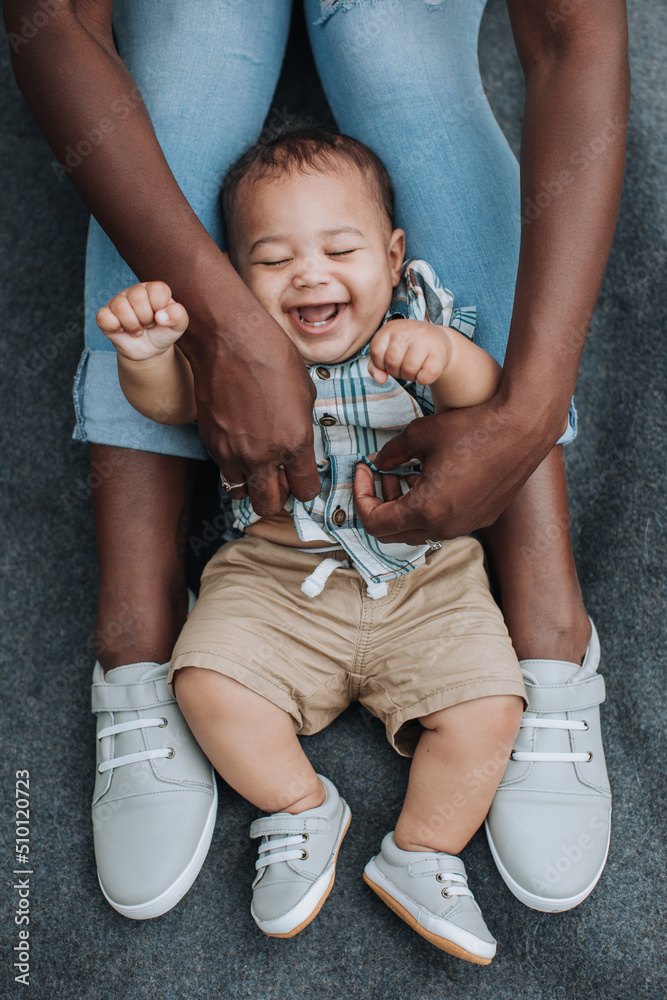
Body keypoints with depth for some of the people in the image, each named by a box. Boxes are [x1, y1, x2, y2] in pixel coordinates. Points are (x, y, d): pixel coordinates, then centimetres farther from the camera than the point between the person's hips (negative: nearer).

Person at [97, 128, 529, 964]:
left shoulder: (420, 326, -3)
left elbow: (485, 405, -16)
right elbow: (169, 401, -16)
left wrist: (443, 352, -39)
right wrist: (146, 355, -40)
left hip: (425, 577, 0)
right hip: (278, 579, 1)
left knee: (487, 704, -16)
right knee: (208, 682, -19)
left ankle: (420, 851, 11)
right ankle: (303, 806, 9)